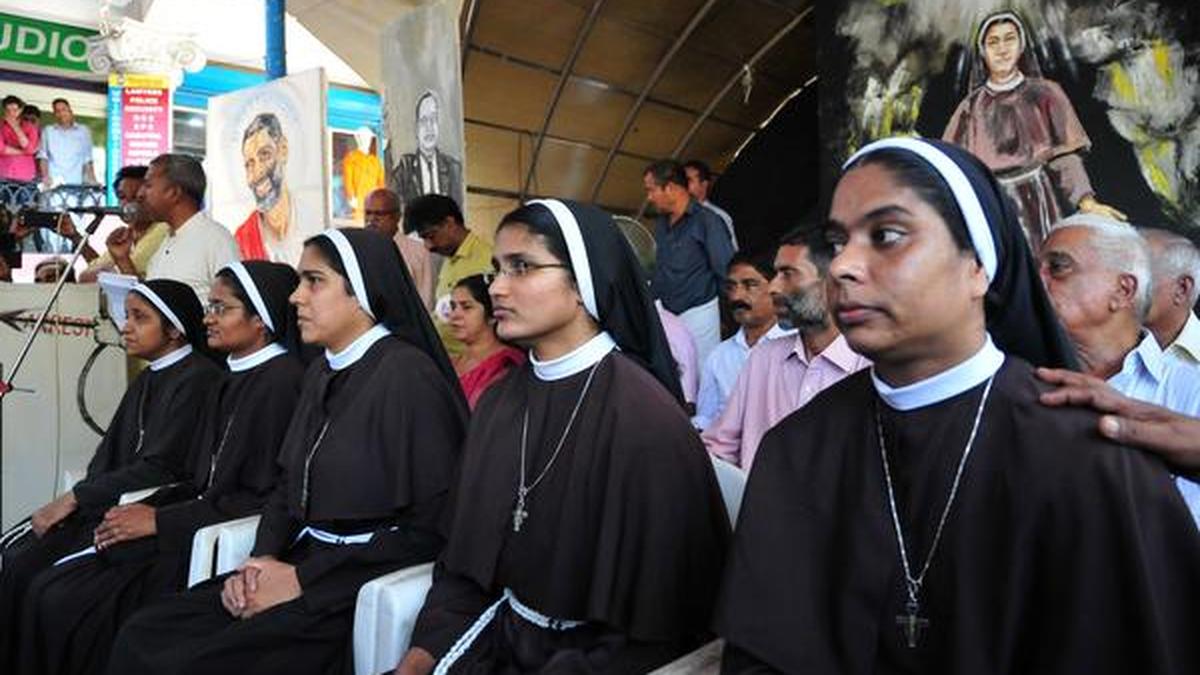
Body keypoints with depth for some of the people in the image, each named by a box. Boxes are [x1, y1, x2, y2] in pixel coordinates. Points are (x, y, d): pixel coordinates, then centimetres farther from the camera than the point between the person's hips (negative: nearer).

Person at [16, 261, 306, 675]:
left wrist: (159, 521, -12)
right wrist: (146, 508, -1)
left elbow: (264, 496, -17)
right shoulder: (234, 381, 15)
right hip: (197, 527, 9)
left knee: (70, 606, -12)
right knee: (46, 591, -2)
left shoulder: (283, 380, -14)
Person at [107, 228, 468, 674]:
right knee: (140, 638, -4)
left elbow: (428, 526, -17)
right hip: (302, 563, 8)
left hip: (361, 584, -8)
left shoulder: (407, 374, -14)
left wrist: (303, 579, -13)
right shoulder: (321, 373, 13)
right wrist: (263, 558, -1)